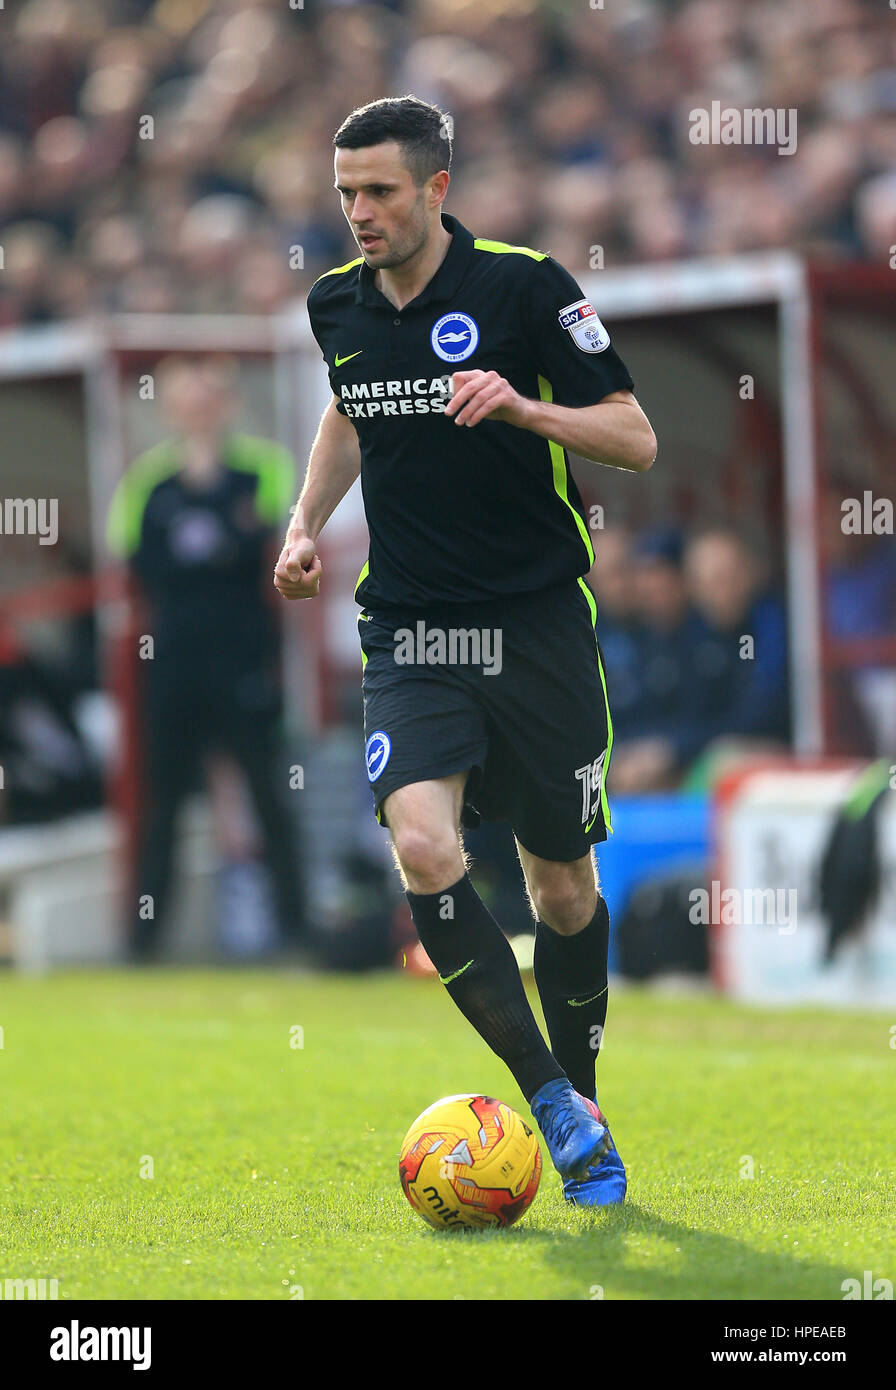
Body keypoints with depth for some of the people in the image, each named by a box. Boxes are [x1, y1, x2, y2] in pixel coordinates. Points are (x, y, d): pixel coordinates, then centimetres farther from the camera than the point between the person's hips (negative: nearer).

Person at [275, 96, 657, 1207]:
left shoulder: (525, 286, -10)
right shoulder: (337, 304, 5)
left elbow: (636, 440, -10)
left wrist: (523, 408, -27)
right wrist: (307, 521, 12)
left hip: (539, 624, -2)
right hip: (410, 634, 3)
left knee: (561, 883, 7)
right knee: (422, 848, -21)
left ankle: (583, 1108, 28)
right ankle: (551, 1100, -14)